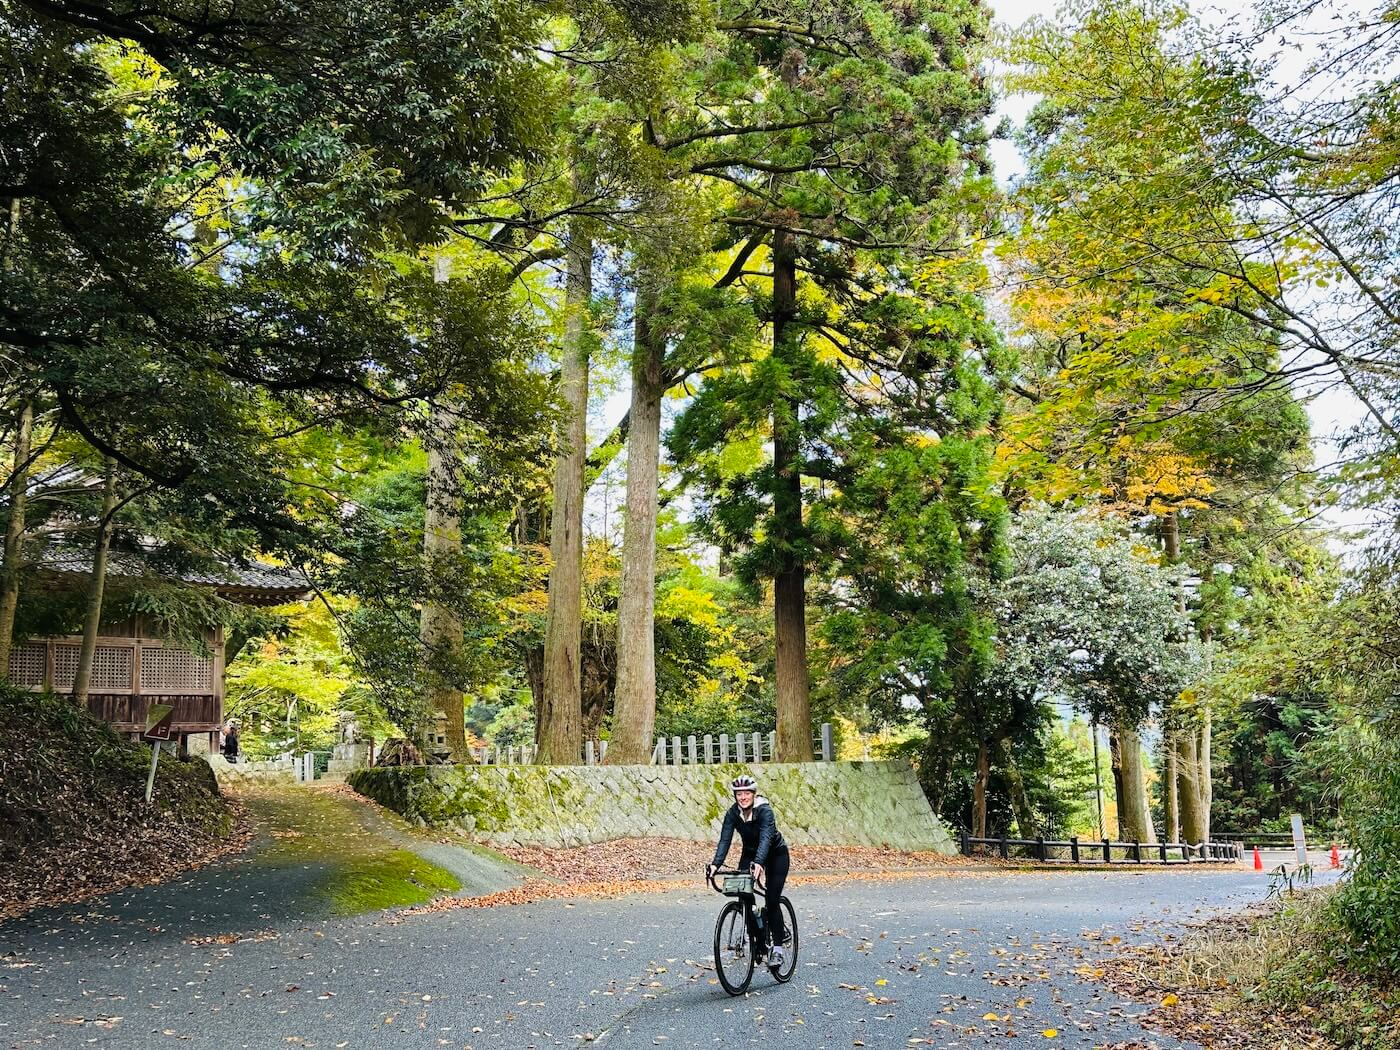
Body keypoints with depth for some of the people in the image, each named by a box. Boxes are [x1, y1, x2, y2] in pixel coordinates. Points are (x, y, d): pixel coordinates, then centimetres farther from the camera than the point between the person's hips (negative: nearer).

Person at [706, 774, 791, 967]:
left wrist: (758, 863, -59)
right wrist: (715, 863, -42)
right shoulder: (733, 813, -17)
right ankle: (757, 941, 4)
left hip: (776, 854, -4)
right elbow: (725, 840, -25)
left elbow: (765, 838, -43)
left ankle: (778, 946, -2)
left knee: (771, 900, -14)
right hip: (750, 853, 4)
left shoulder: (764, 811, -29)